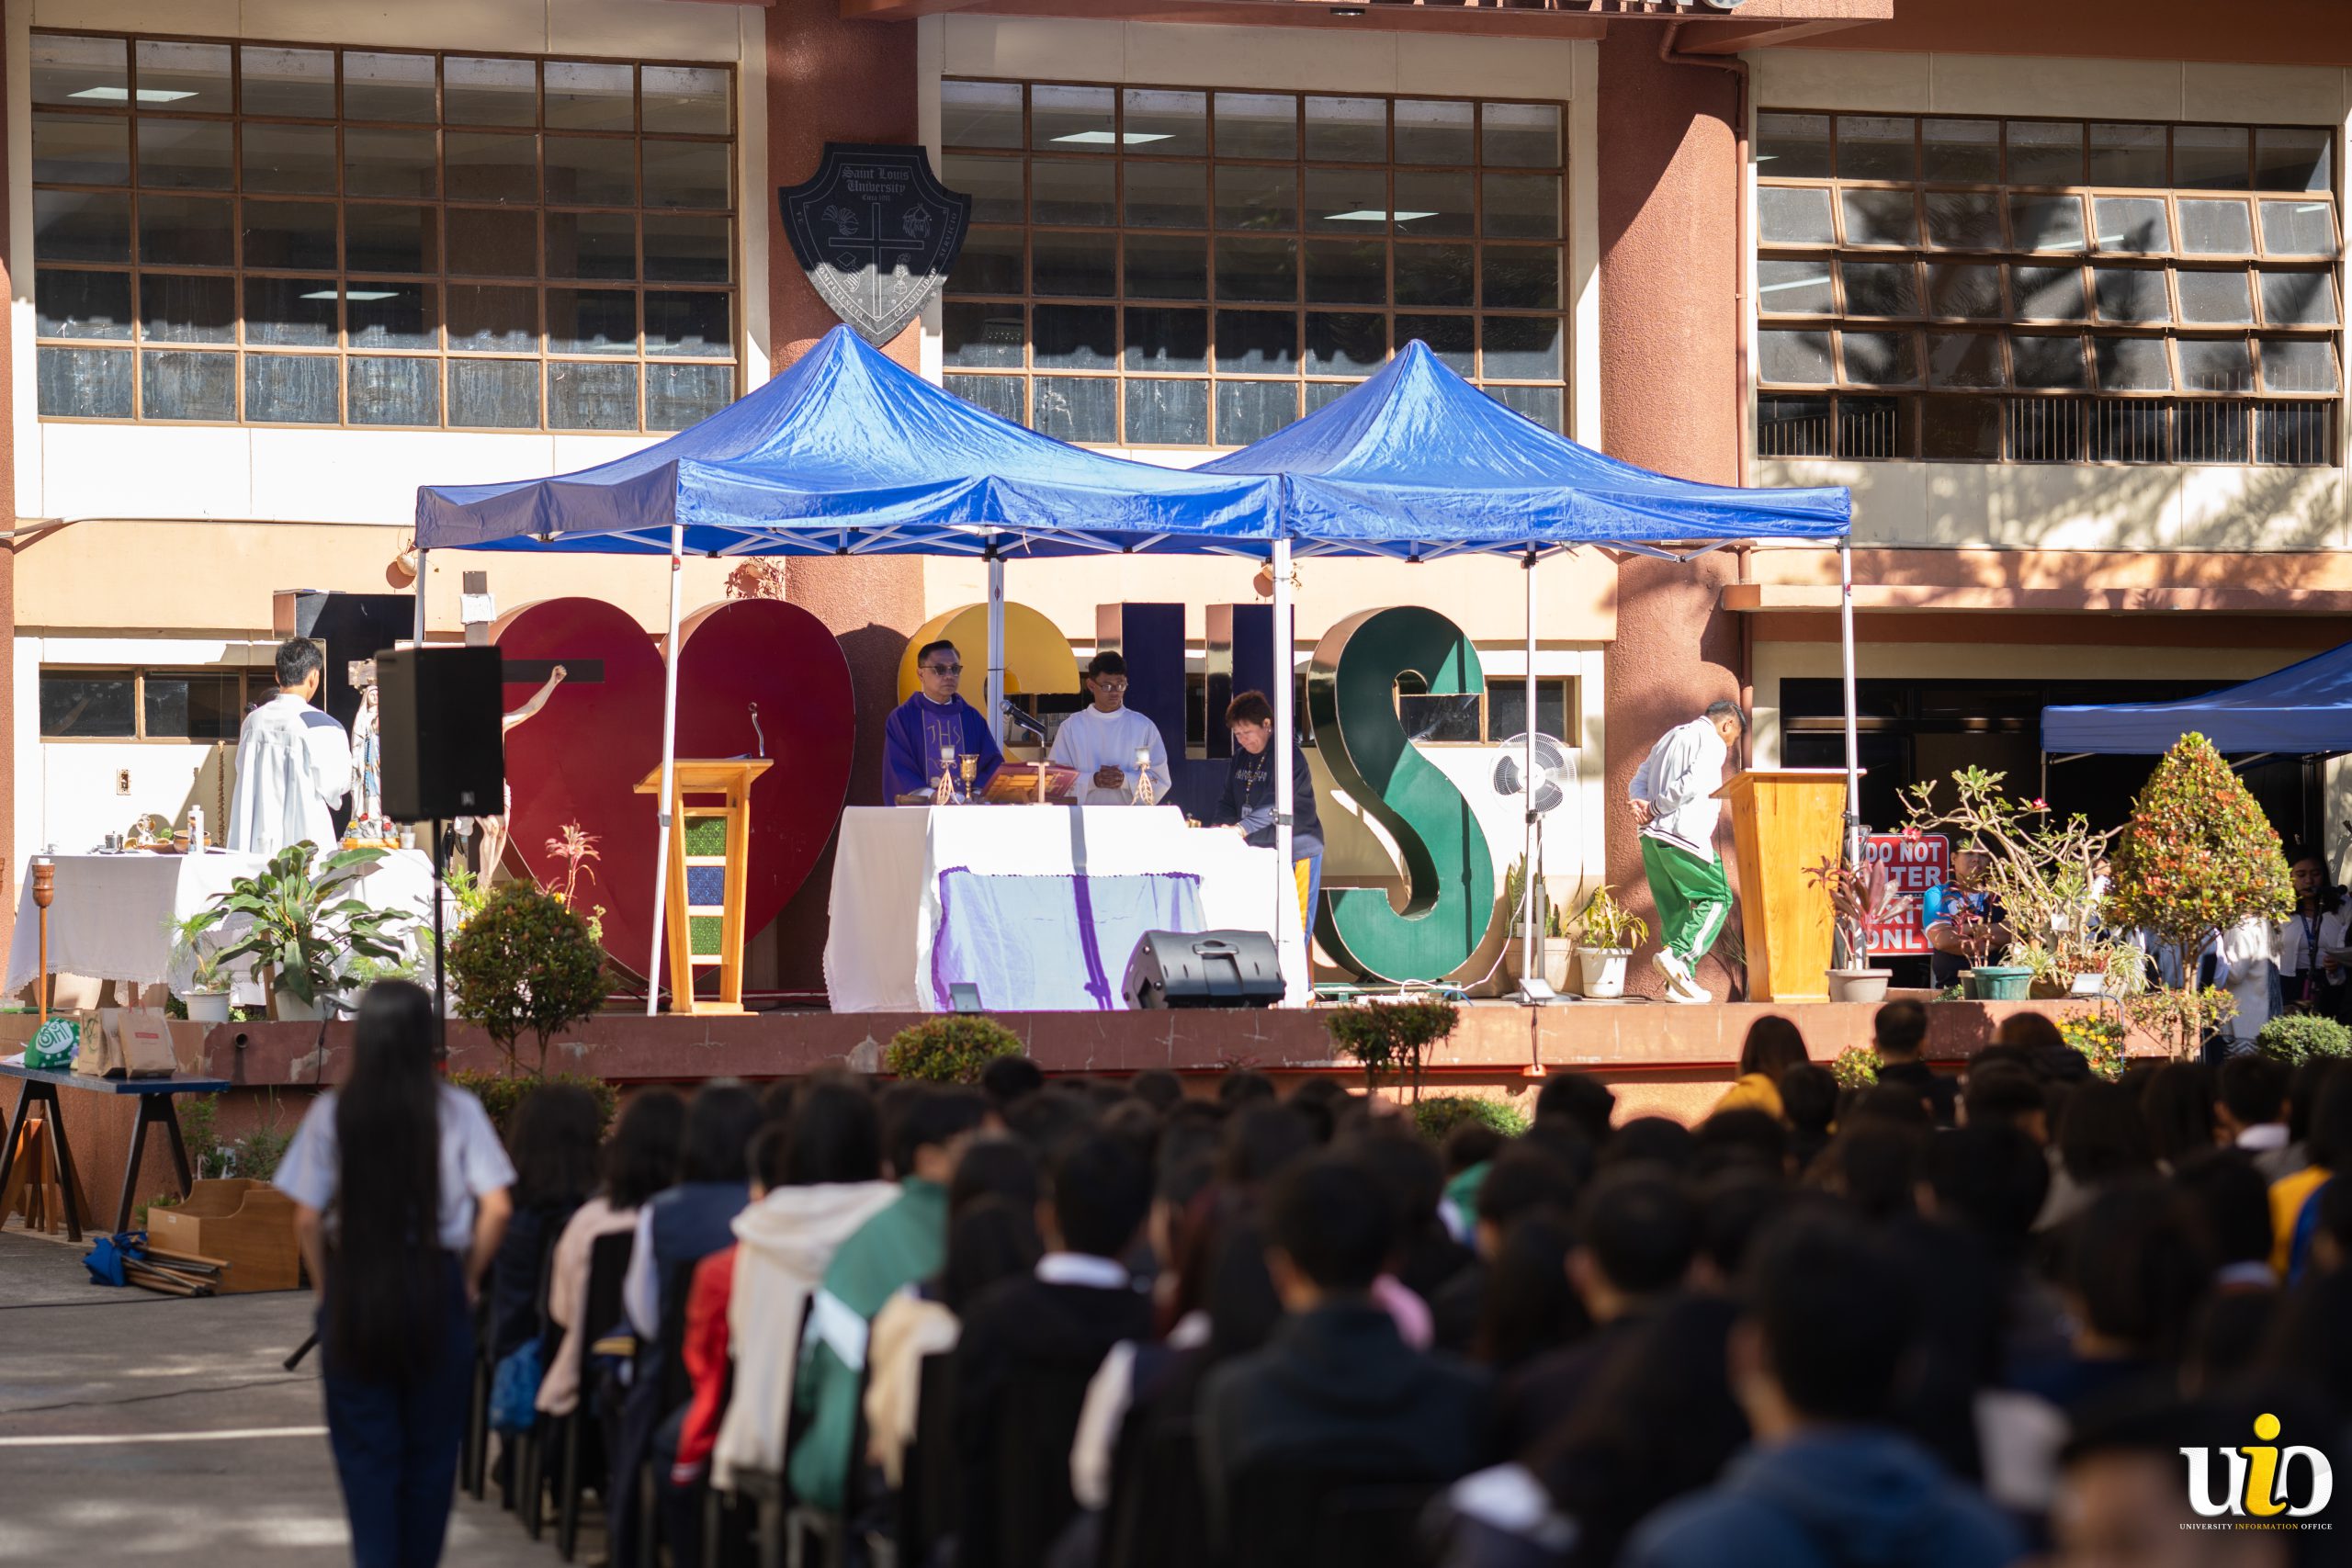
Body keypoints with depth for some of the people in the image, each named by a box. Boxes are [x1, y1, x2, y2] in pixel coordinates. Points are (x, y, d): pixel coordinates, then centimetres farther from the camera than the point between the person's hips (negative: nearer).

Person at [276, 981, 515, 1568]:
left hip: (353, 1293, 0)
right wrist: (468, 1279, 5)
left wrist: (327, 1285, 10)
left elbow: (306, 1219, -5)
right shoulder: (458, 1111, -6)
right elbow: (496, 1210, -9)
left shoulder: (332, 1113, -5)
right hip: (436, 1290, 0)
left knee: (365, 1454, 6)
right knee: (431, 1449, 13)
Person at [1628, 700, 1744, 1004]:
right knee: (1718, 897, 2)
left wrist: (1645, 804, -1)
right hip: (1683, 836, -8)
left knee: (1674, 908, 12)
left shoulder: (1671, 737, 24)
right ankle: (1678, 955, -13)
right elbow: (1692, 783, -18)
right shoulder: (1712, 743, -3)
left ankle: (1680, 984, 10)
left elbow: (1639, 779, 18)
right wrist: (1655, 809, -9)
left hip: (1653, 838, 8)